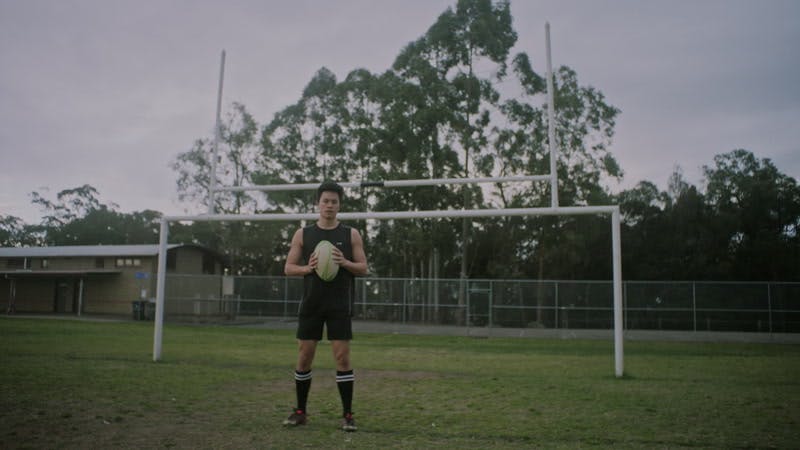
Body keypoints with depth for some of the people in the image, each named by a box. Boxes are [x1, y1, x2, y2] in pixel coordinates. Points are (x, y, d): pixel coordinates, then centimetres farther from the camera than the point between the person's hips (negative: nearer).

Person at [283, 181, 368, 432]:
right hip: (311, 304, 1)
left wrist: (345, 263, -17)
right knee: (304, 357, 5)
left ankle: (347, 414, 7)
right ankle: (300, 411, 21)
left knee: (342, 357, -4)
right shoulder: (303, 234, 5)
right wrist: (308, 268, -15)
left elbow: (363, 268, 3)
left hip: (340, 305, -1)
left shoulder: (351, 234, 3)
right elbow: (288, 268, 5)